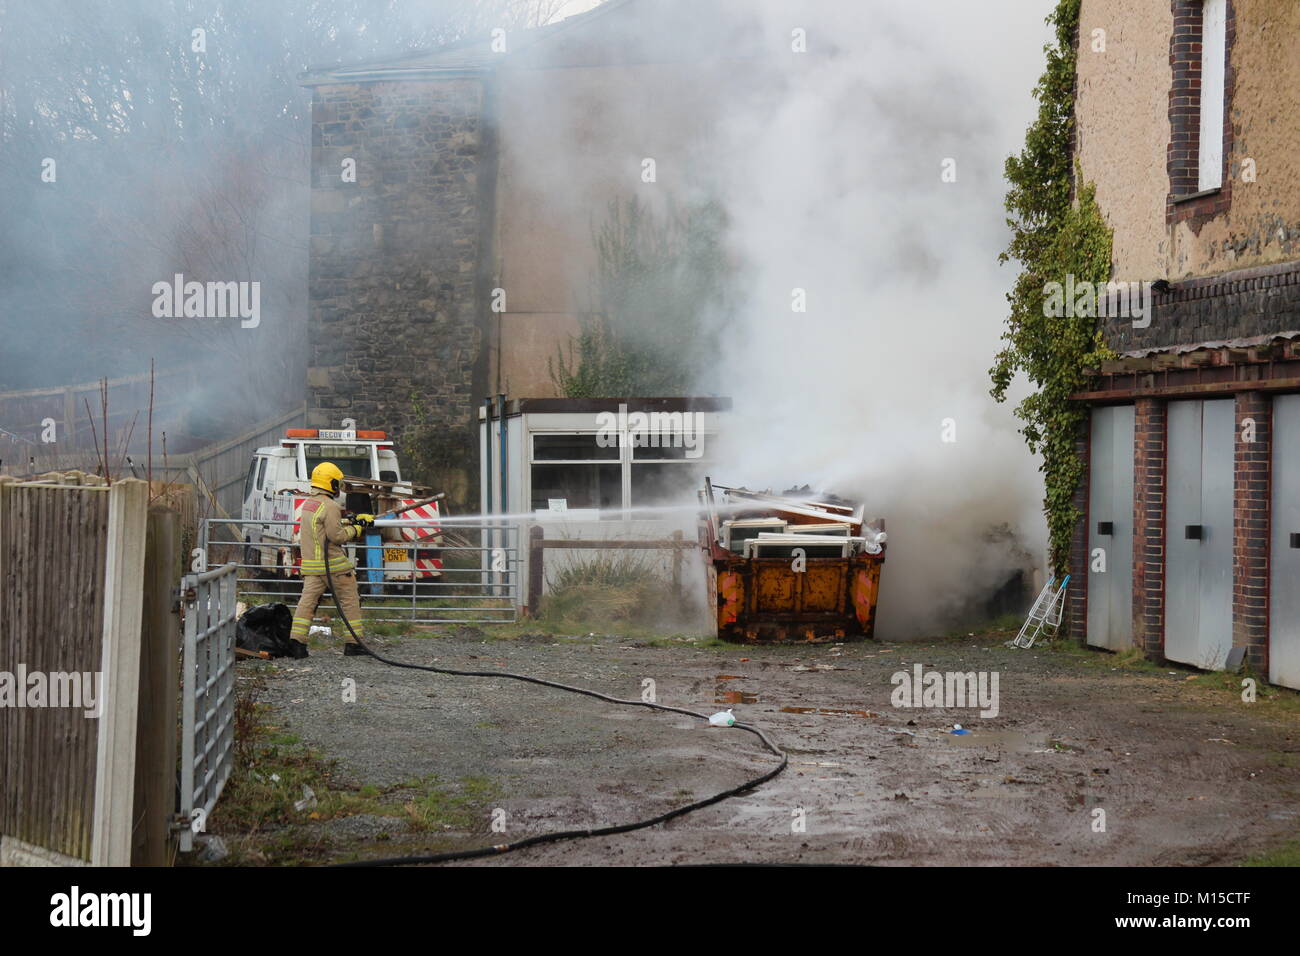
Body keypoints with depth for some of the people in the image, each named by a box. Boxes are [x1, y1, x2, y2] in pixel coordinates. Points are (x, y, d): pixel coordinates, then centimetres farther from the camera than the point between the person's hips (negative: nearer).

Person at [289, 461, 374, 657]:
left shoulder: (308, 504, 14)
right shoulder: (330, 506, -15)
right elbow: (337, 536, -18)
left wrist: (357, 520, 15)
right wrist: (355, 530, -1)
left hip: (311, 564, 7)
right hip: (333, 564, -7)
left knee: (307, 602, 3)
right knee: (350, 602, 6)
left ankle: (297, 642, -7)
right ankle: (352, 644, 8)